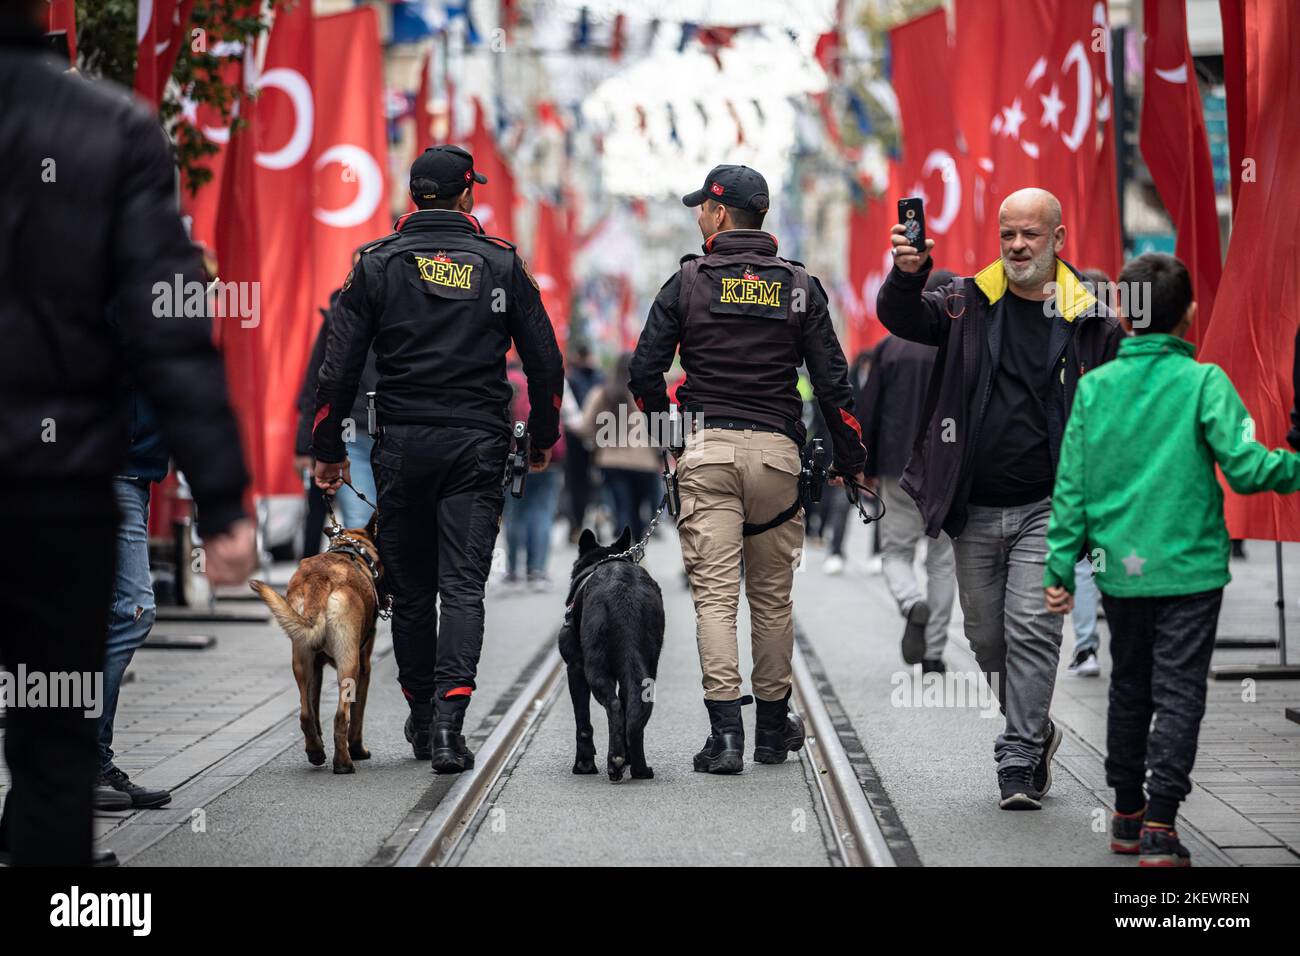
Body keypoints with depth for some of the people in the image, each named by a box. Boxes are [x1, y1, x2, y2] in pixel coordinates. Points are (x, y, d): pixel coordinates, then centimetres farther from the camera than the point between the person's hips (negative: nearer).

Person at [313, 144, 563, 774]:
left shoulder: (377, 264, 1)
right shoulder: (503, 264, 4)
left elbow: (339, 366, -2)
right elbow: (545, 362, 7)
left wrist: (327, 448, 7)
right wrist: (543, 437, 20)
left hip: (402, 445, 0)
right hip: (478, 444, 0)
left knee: (410, 588, 12)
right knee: (463, 586, -3)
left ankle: (421, 717, 23)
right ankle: (448, 723, -16)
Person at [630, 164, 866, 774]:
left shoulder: (689, 282, 0)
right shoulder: (799, 285, 5)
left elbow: (645, 371, -2)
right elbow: (831, 379, 3)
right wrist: (850, 459, 10)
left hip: (705, 450, -2)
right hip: (776, 450, 2)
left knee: (714, 594, -3)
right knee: (772, 594, 12)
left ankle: (725, 732, -12)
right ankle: (773, 725, 22)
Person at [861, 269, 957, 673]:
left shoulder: (890, 347, 2)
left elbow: (869, 412, 3)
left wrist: (867, 468, 10)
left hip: (901, 472, 0)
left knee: (896, 551, 12)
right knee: (942, 560, 10)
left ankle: (913, 604, -20)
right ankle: (934, 652, 8)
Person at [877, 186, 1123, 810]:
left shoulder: (1091, 321, 1)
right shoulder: (968, 303, 6)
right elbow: (903, 319, -7)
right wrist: (907, 275, -29)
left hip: (1046, 508, -3)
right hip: (974, 511, 3)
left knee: (1031, 629, -11)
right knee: (986, 636, 11)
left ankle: (1019, 760, -5)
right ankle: (1035, 731, 32)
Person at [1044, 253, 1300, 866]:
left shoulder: (1094, 387, 1)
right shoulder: (1203, 382, -10)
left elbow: (1071, 487, 2)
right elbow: (1246, 468, -16)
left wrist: (1061, 568, 6)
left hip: (1121, 569, 4)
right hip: (1189, 568, -4)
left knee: (1128, 689, 17)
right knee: (1178, 694, 0)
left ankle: (1127, 815, 25)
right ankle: (1158, 827, -7)